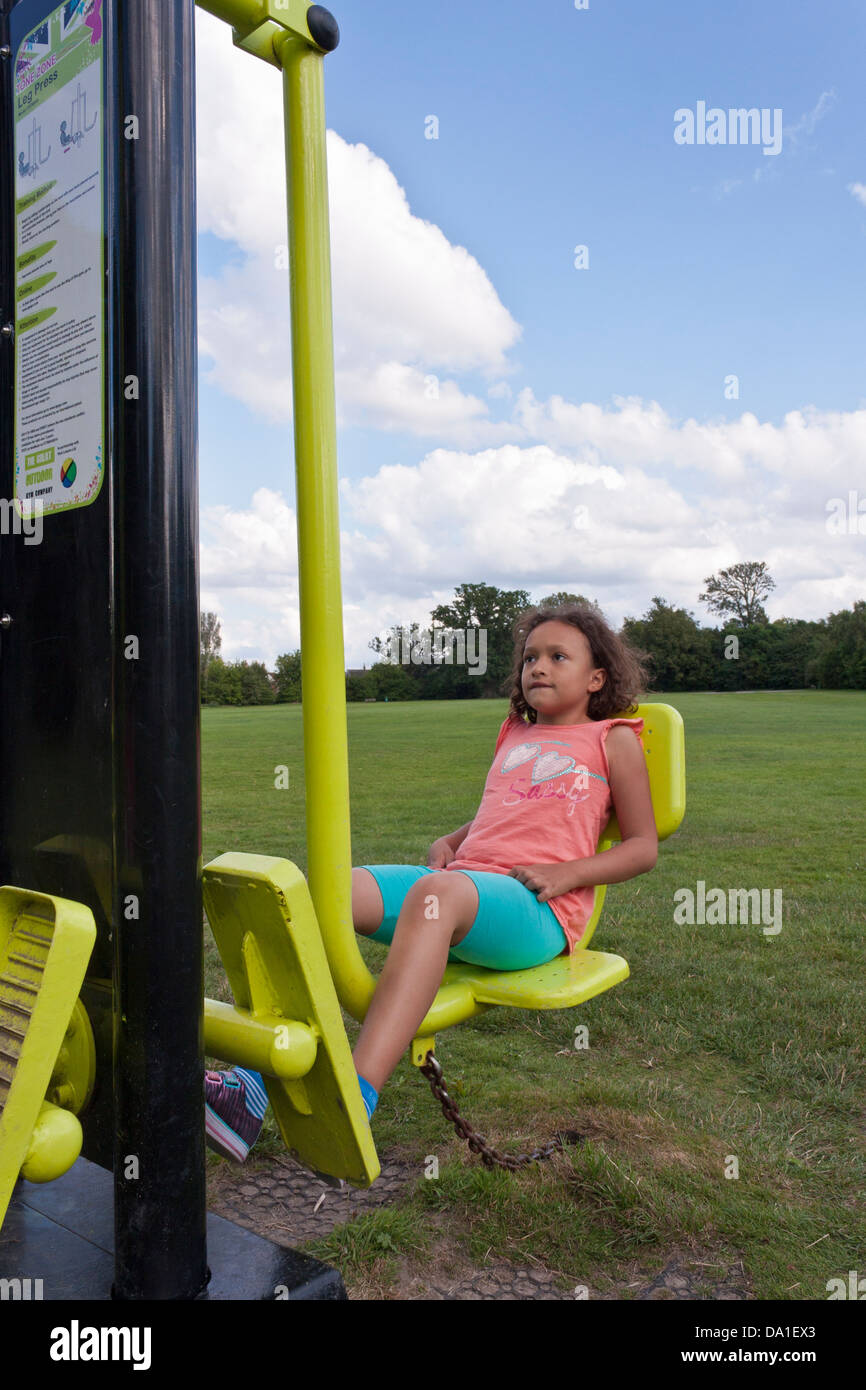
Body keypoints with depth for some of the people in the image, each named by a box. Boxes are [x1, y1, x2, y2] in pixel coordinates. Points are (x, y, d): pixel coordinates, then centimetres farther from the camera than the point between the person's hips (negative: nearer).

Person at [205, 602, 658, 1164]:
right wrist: (449, 841, 16)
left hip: (536, 908, -6)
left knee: (436, 892, -39)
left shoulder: (613, 739, 12)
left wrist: (567, 872, -8)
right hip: (462, 884, 6)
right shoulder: (514, 734, 27)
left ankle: (355, 1105, -47)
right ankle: (255, 1083, -24)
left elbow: (644, 846, 8)